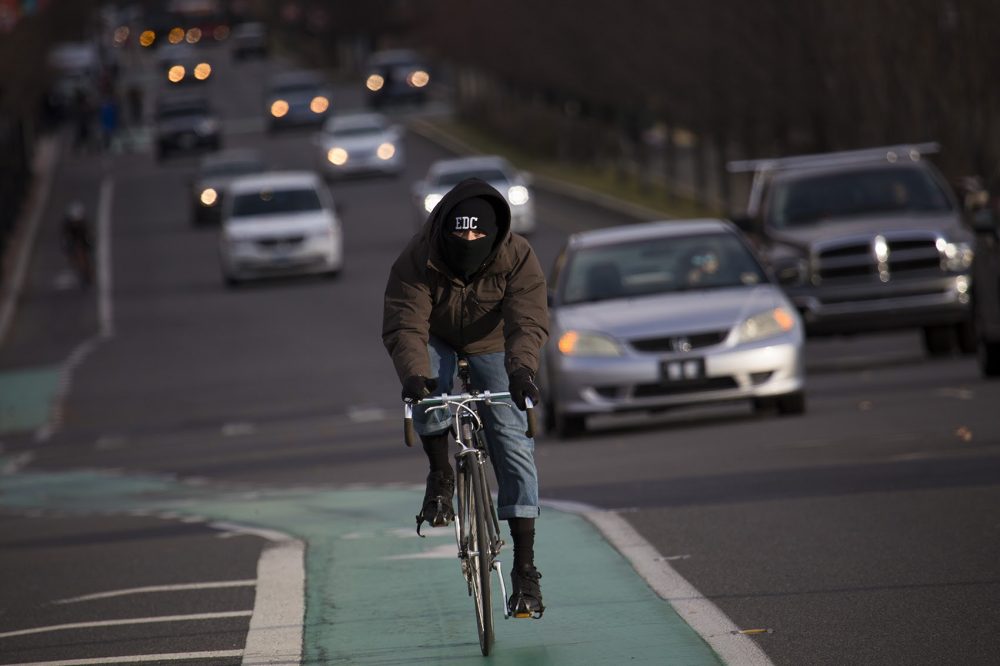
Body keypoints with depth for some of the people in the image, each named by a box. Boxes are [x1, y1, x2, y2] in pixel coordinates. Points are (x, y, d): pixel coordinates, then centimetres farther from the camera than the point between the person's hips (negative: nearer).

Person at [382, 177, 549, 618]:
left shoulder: (517, 259, -29)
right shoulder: (417, 260, -30)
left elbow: (528, 323, -39)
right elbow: (405, 326, -36)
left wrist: (521, 370, -59)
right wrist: (414, 374, -57)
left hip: (492, 346, 0)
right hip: (437, 340, 0)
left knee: (513, 440, -12)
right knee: (429, 393, -35)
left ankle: (525, 567, -11)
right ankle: (440, 477, -8)